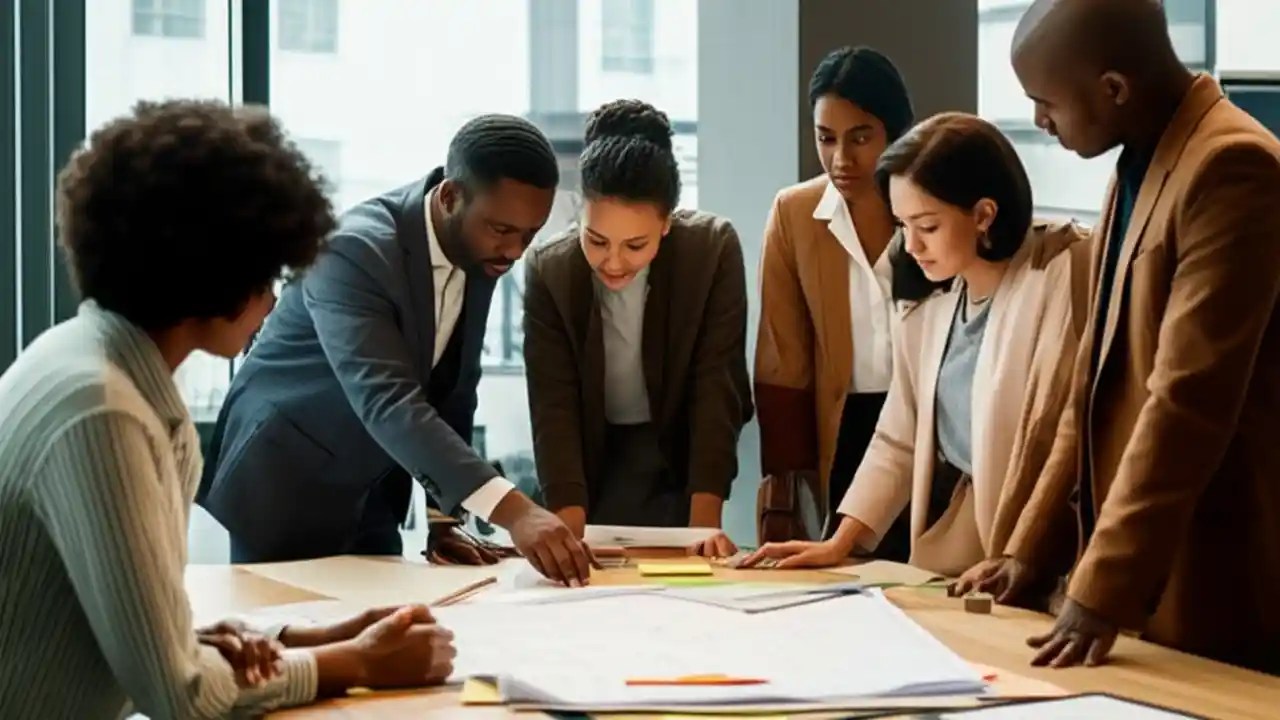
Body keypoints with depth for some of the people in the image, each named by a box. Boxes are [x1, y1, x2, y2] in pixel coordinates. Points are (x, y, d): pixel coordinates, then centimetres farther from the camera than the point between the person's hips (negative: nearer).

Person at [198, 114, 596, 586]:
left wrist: (446, 515, 0)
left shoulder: (480, 249, -6)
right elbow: (388, 403, -40)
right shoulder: (356, 251, -29)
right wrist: (512, 511, -50)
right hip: (287, 485, -7)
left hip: (371, 492, 7)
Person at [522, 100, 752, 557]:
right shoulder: (549, 270, -18)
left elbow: (716, 389, -21)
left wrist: (704, 523, -29)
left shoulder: (713, 250, -21)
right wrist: (571, 530, -32)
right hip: (593, 459, 1)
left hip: (681, 455, -1)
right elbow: (554, 407, -21)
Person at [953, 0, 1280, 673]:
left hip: (1205, 590, -8)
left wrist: (1100, 591, -22)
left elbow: (1188, 398, -22)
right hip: (1132, 574, 8)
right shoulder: (1137, 166, 13)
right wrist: (1029, 549, 13)